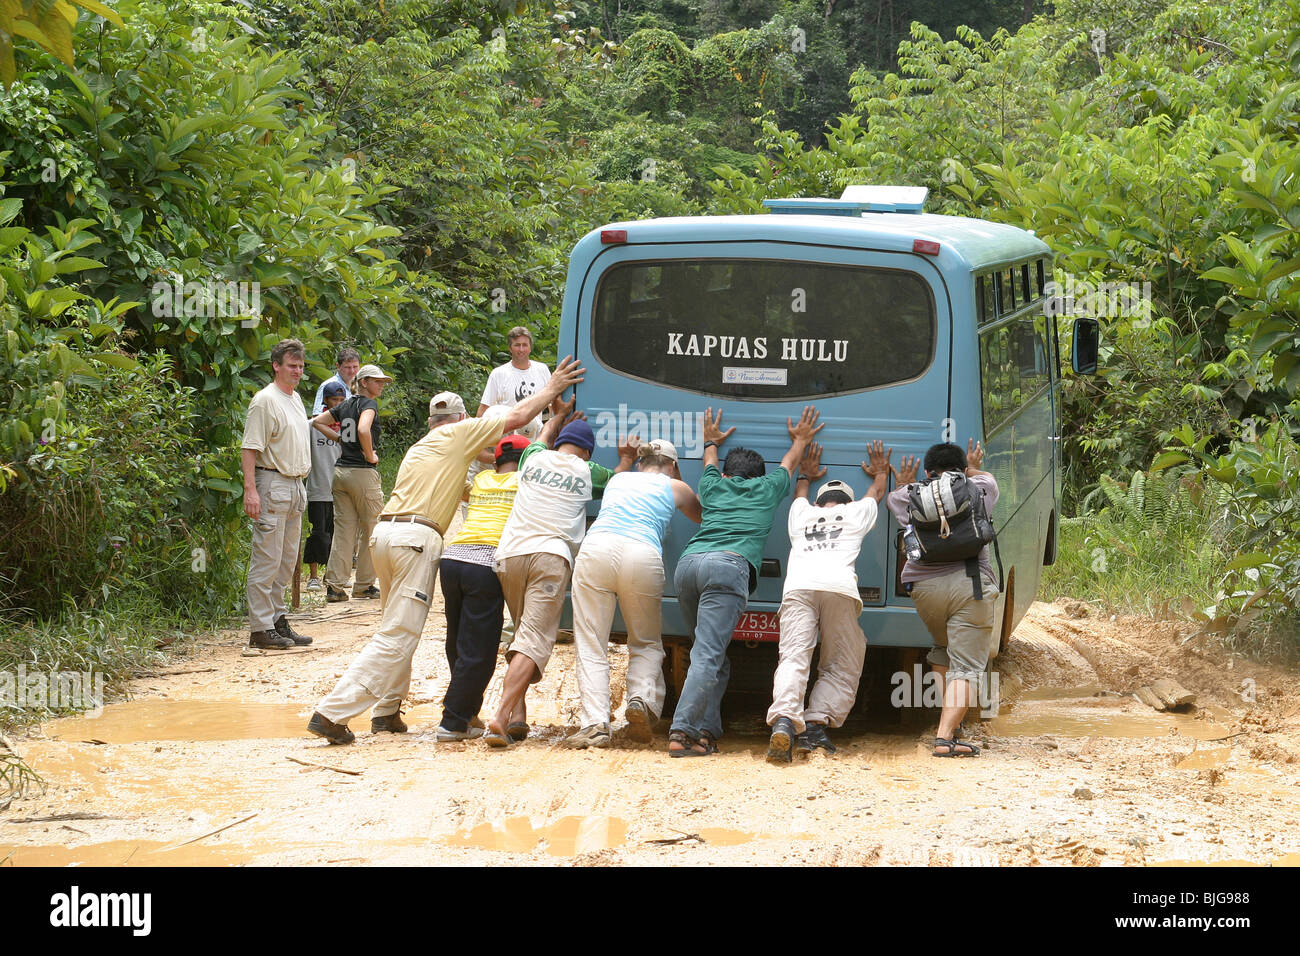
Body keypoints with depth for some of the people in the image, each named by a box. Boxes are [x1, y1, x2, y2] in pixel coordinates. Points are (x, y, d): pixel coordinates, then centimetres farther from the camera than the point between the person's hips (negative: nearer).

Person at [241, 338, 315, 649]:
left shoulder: (295, 399, 17)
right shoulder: (265, 400, -11)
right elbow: (249, 448, -15)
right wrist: (250, 489, -23)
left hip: (295, 485, 9)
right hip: (272, 484, -9)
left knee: (286, 561, 12)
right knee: (267, 560, -8)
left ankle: (278, 620, 19)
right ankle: (261, 627, -8)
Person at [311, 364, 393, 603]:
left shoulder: (345, 406, 14)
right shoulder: (368, 404, -9)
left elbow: (317, 421, 22)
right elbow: (363, 430, -27)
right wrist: (370, 456, -14)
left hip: (340, 471, 7)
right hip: (363, 473, -7)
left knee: (343, 530, 7)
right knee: (369, 530, 5)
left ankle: (335, 585, 3)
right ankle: (364, 585, 9)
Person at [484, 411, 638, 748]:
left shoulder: (535, 458, 19)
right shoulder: (588, 471, 14)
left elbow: (544, 437, 45)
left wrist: (559, 416, 59)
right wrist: (626, 460, 52)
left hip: (510, 553, 3)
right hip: (551, 555, -3)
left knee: (523, 633, 19)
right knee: (535, 640, -11)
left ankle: (518, 715, 7)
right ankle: (501, 717, -27)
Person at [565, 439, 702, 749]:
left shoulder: (617, 480, 31)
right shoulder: (674, 487, 24)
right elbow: (702, 517, 43)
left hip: (596, 549, 1)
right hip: (642, 556, -1)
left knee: (591, 647, 3)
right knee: (646, 643, 17)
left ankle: (595, 722, -13)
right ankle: (642, 698, -10)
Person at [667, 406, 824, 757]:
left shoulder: (714, 488, 29)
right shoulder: (768, 489, 24)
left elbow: (710, 464, 55)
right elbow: (789, 463, 47)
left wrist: (712, 441, 73)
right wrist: (800, 439, 65)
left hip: (687, 563, 4)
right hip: (728, 566, -4)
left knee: (709, 653, 13)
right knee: (708, 655, -14)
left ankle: (706, 731, 2)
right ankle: (682, 731, -26)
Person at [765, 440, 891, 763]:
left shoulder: (802, 515, 34)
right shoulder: (856, 512, 30)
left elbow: (800, 493, 59)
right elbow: (877, 491, 52)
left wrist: (806, 476, 76)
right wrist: (881, 472, 70)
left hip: (797, 587, 1)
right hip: (839, 586, -1)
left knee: (793, 658, -13)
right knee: (842, 666, 8)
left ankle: (784, 721, -37)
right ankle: (816, 725, -12)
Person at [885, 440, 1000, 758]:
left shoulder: (910, 497, 13)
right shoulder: (979, 489, 12)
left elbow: (893, 497, 39)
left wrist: (903, 484, 59)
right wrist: (972, 468, 58)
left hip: (924, 587, 2)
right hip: (970, 585, -2)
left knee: (943, 651, 28)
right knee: (965, 667, -5)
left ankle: (949, 717, 26)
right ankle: (945, 737, -17)